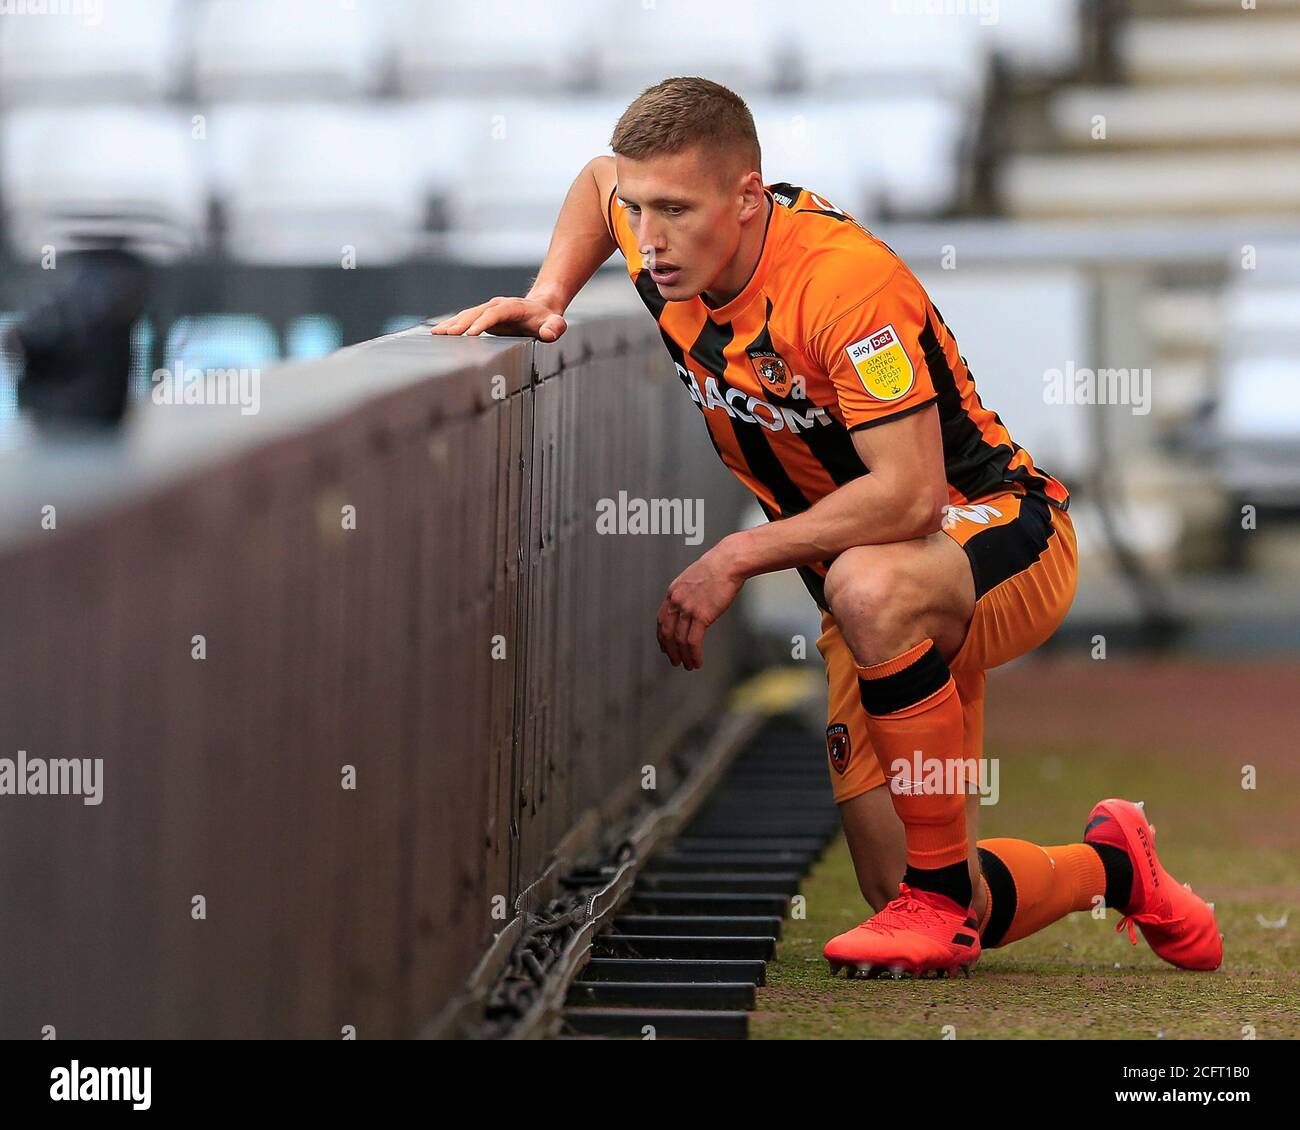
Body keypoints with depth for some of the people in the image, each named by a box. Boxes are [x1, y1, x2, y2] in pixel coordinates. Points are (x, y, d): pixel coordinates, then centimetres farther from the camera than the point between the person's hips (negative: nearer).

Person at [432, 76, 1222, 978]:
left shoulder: (845, 280, -29)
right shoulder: (667, 247, -6)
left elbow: (910, 493, -34)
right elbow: (598, 180, 20)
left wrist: (737, 558, -29)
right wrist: (550, 296, 4)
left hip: (1000, 530, -7)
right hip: (854, 559, 7)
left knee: (869, 585, -43)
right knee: (902, 895, 0)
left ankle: (940, 898, -25)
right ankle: (1110, 865, 33)